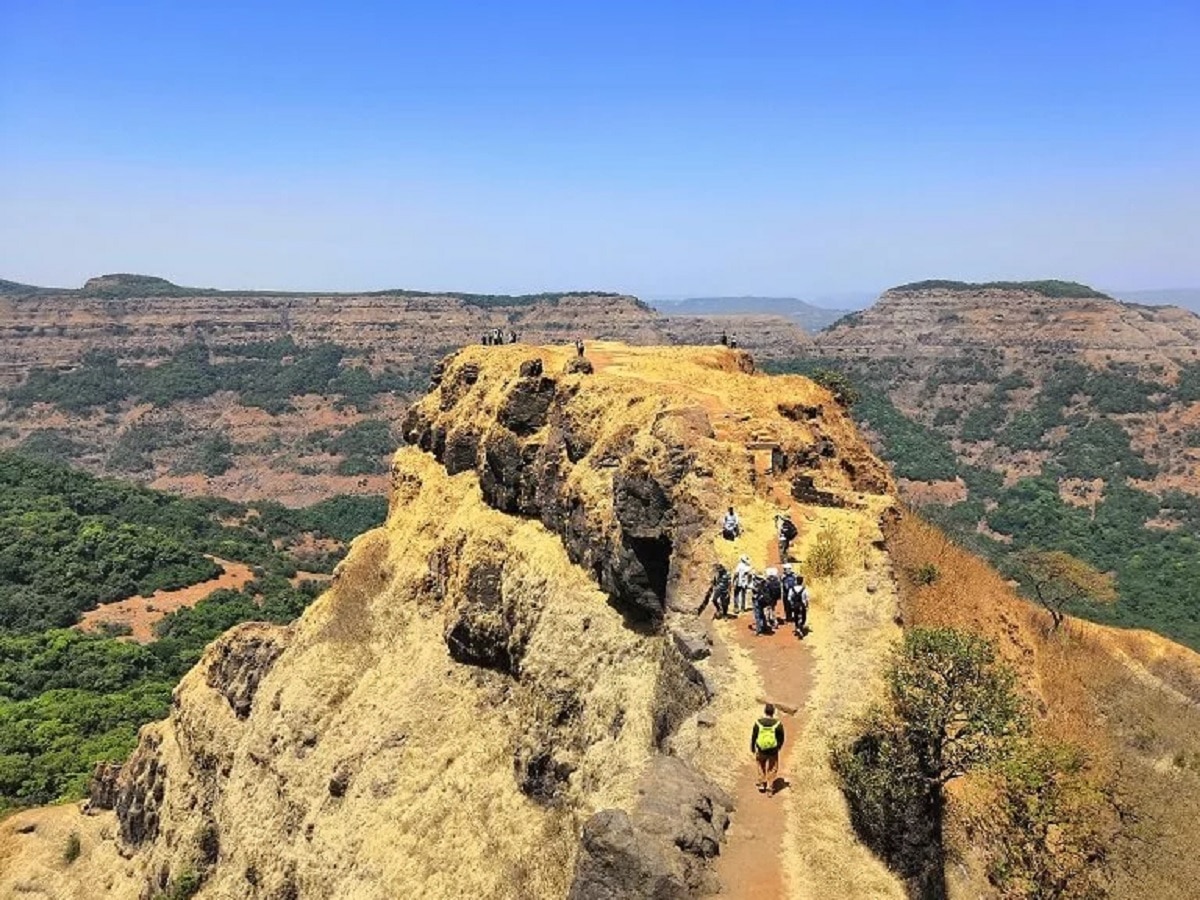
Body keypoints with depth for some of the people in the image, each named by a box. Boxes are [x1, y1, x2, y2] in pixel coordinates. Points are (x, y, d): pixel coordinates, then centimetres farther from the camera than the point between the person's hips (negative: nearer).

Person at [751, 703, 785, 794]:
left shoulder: (758, 723, -15)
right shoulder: (778, 724, -18)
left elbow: (753, 737, -5)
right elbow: (781, 738, -7)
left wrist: (752, 748, 11)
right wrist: (779, 746, 15)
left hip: (761, 750, 1)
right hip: (773, 751, -1)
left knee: (761, 767, 27)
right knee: (772, 768, 21)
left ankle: (762, 784, 34)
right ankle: (770, 785, 25)